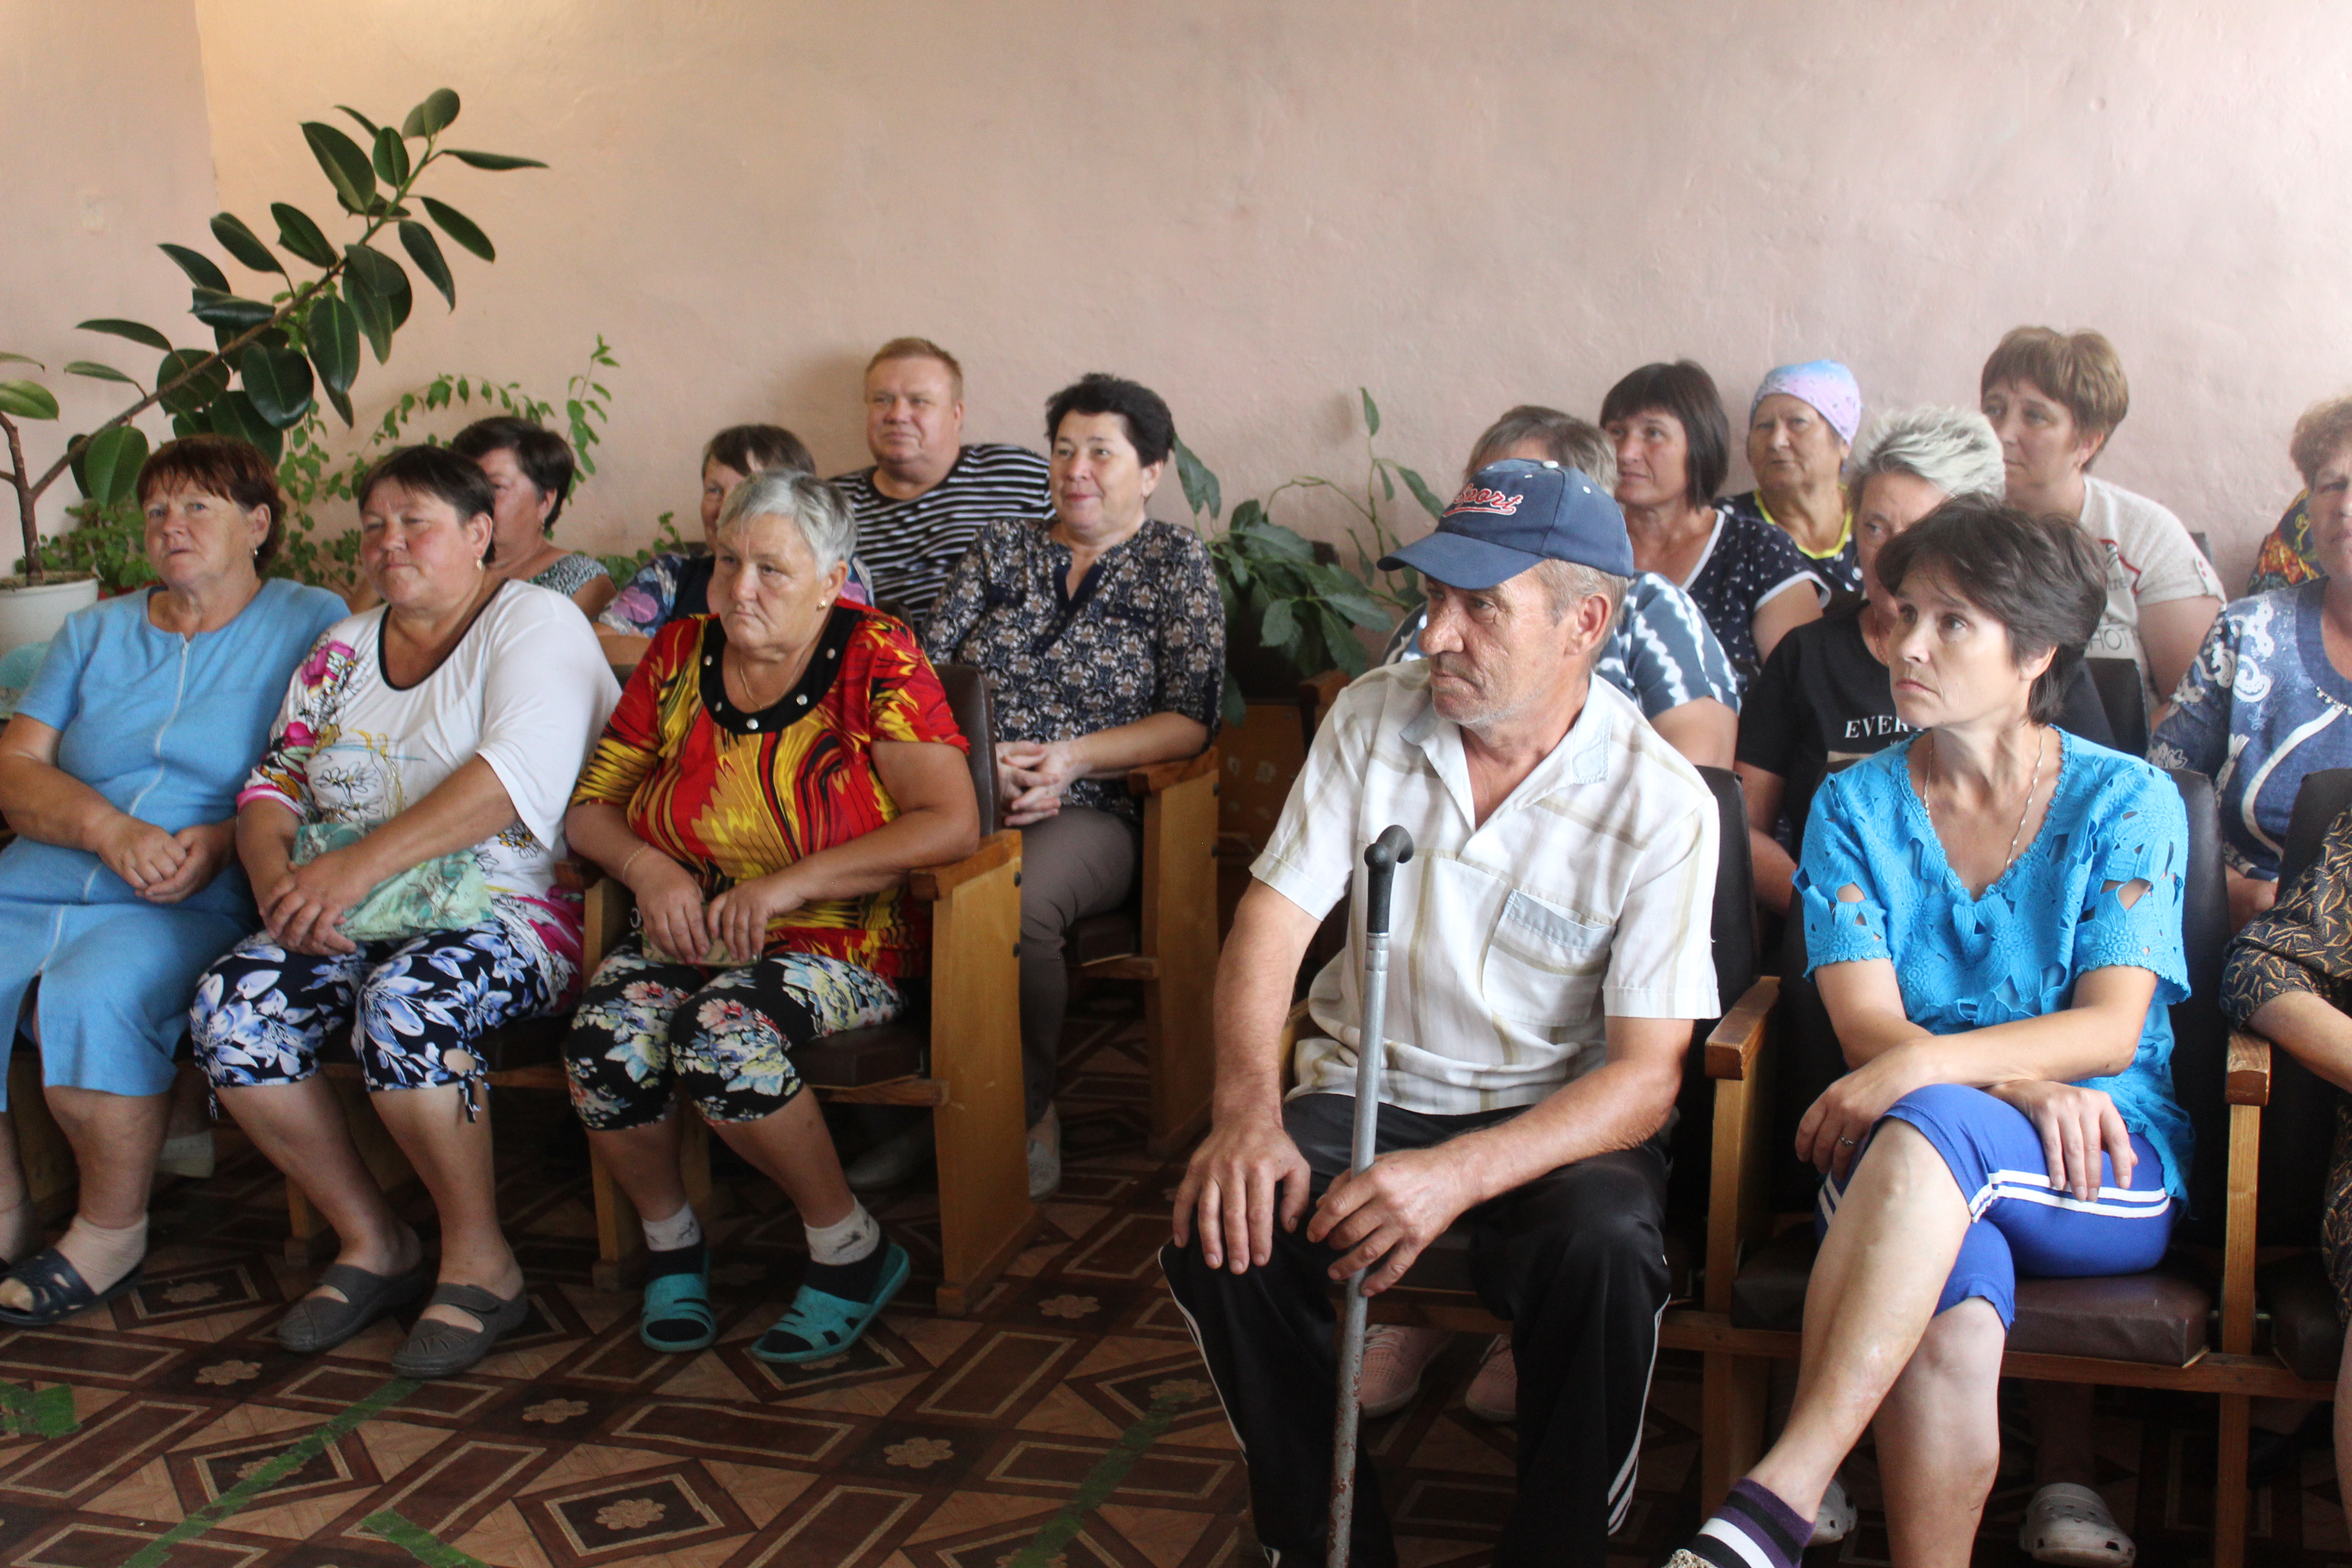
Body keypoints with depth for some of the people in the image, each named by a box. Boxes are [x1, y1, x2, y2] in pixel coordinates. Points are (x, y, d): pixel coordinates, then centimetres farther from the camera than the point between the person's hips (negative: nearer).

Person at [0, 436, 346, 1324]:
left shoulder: (311, 625, 9)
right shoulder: (95, 633, 21)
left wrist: (225, 838, -17)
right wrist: (108, 828, -9)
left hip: (198, 907, -4)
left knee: (94, 994, -33)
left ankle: (112, 1235, -13)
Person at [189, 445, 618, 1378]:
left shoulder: (532, 621, -2)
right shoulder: (343, 648, 20)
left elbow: (517, 774, -19)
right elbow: (275, 779, 15)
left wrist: (361, 864, -24)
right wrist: (275, 869, -9)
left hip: (507, 910, -6)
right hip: (351, 921, 7)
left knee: (404, 1001, -35)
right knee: (230, 1002, -19)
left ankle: (479, 1263, -15)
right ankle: (371, 1242, -3)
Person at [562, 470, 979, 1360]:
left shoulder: (875, 658, -5)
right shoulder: (681, 653, 8)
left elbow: (952, 824, -15)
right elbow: (591, 803, 14)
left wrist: (790, 883, -18)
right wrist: (649, 868, -9)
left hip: (838, 944, -4)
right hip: (689, 935, 4)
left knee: (719, 1038, -33)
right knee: (605, 1035, -27)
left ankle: (849, 1246, -9)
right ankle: (669, 1239, 2)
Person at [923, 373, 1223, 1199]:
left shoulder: (1173, 559, 10)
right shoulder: (1002, 547, 20)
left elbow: (1191, 721, 1)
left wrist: (1076, 757, -12)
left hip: (1090, 814, -3)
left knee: (1014, 903, -37)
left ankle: (1029, 1112, -12)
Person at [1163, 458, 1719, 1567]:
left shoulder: (1660, 804, -12)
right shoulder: (1373, 717, -2)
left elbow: (1649, 1070, -16)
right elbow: (1272, 922, -4)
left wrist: (1462, 1174, -32)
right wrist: (1247, 1114, -23)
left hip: (1552, 1114, -2)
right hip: (1363, 1090, 3)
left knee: (1603, 1250, -34)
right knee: (1220, 1229, -24)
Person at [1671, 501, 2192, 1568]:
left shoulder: (2127, 801, 5)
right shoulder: (1855, 806, 9)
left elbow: (2111, 1029, -8)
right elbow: (1867, 1023, -2)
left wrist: (1927, 1063, -24)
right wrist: (2021, 1082, -21)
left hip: (2109, 1170, -1)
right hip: (1906, 1168, 1)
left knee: (1929, 1125, -37)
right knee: (1952, 1323, -36)